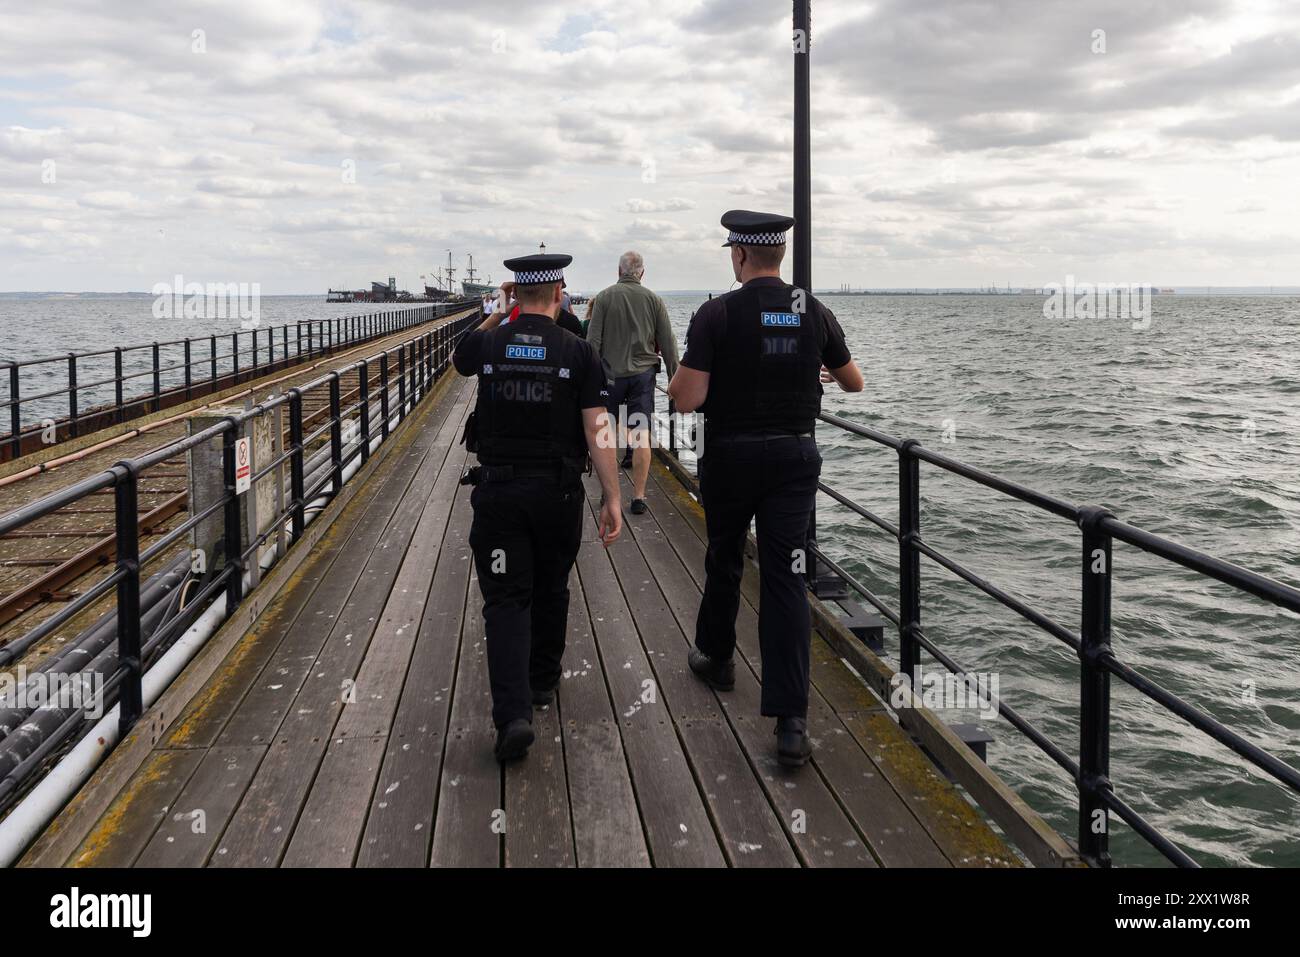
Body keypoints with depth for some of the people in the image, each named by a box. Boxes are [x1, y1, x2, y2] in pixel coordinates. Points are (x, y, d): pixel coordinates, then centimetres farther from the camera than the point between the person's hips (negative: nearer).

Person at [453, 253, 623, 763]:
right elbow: (598, 432, -10)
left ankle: (513, 714, -15)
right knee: (550, 590, 21)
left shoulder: (487, 344, 0)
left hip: (497, 490, 0)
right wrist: (612, 499, -8)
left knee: (505, 600, -1)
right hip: (559, 492, 0)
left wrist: (494, 319, 32)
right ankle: (542, 682, 39)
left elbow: (458, 358, 26)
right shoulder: (579, 353, -5)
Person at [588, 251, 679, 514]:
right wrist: (674, 377, 11)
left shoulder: (604, 297, -3)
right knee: (642, 435, 1)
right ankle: (638, 497, 1)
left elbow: (593, 341, -5)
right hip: (643, 373, 1)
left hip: (611, 373, -1)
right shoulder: (653, 300, 2)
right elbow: (667, 343, 4)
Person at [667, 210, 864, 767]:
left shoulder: (717, 315, -11)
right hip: (794, 457, 2)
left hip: (730, 457, -1)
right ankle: (791, 722, -9)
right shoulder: (814, 313, 0)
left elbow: (687, 400, -16)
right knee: (785, 580, -2)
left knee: (723, 561, 21)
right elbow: (853, 383, 15)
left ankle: (715, 658, 44)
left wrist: (675, 380, 7)